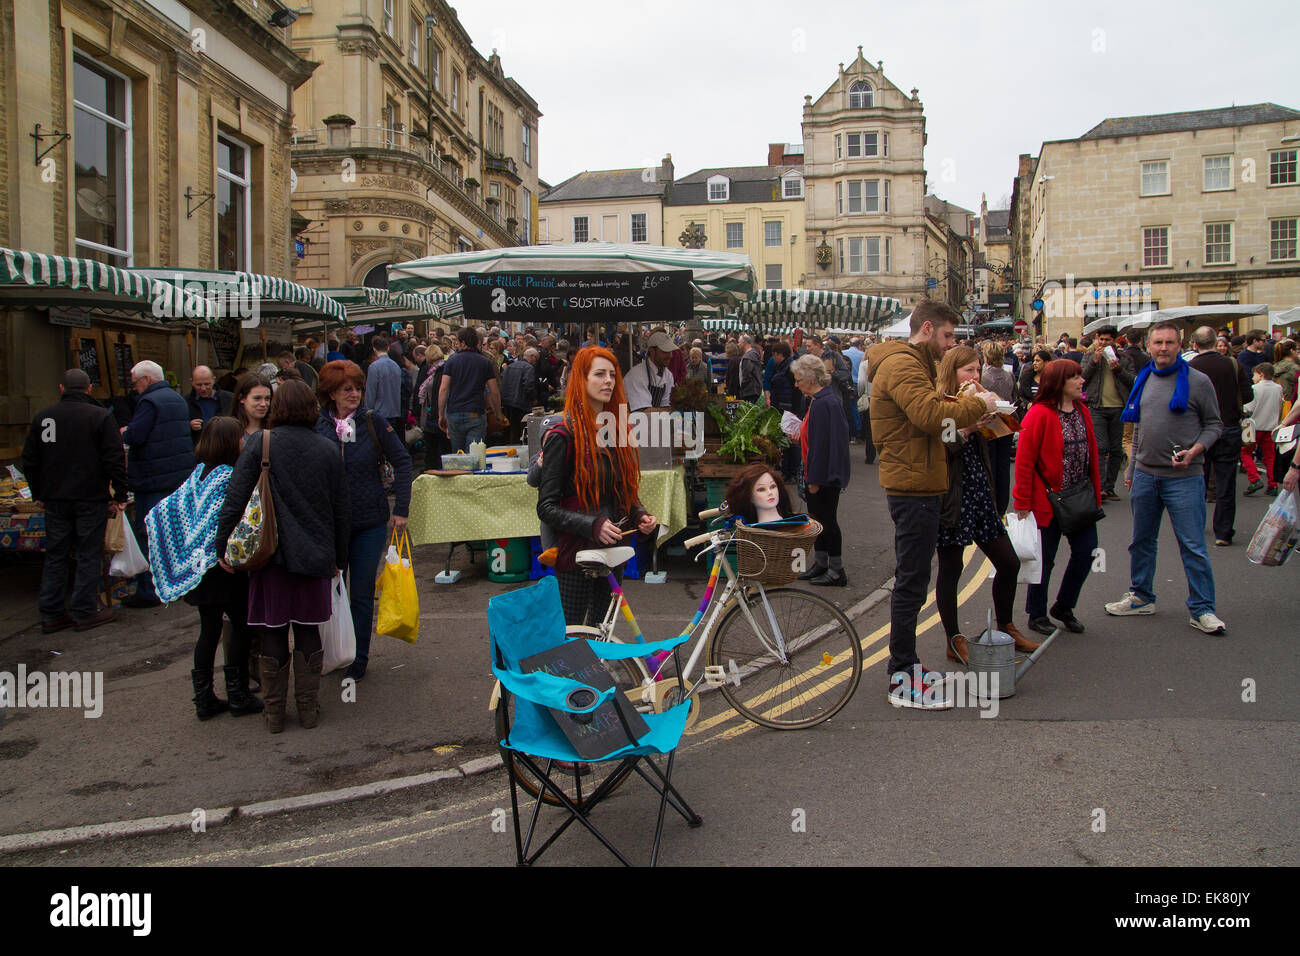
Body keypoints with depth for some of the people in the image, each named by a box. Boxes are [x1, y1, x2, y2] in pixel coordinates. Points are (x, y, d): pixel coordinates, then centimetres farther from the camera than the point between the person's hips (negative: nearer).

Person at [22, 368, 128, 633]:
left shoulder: (42, 417, 7)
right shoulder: (101, 416, -7)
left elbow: (29, 460, 12)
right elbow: (115, 459, -10)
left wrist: (38, 493, 21)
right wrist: (120, 495, -5)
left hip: (55, 500, 4)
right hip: (91, 499, -4)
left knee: (55, 556, 11)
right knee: (89, 556, 3)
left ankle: (51, 614, 14)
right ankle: (84, 613, 5)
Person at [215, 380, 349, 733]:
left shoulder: (260, 443, -6)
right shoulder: (328, 451, 2)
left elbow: (235, 499, -11)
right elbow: (340, 512, 6)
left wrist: (223, 545, -4)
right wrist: (339, 559, 16)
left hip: (271, 554, -2)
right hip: (314, 555, 2)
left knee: (273, 632, 8)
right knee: (308, 631, 12)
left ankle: (274, 711, 18)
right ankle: (309, 709, 19)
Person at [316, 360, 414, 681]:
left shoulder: (372, 422, -7)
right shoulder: (316, 426, -5)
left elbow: (402, 462, -1)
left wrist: (402, 509, -5)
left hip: (370, 522, -1)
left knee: (362, 594, 9)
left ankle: (359, 658, 24)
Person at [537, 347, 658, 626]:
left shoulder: (617, 430, 8)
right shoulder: (563, 436, -12)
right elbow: (546, 507, -14)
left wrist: (640, 515, -3)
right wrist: (592, 526, -27)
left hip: (612, 550, 6)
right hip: (577, 553, -6)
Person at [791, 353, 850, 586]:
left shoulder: (822, 403, -22)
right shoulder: (827, 398, 10)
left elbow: (821, 444, -23)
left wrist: (815, 479, -21)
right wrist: (800, 436, 16)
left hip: (824, 476, -10)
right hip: (822, 474, 10)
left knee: (826, 521, -2)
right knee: (818, 519, 17)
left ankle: (836, 572, 7)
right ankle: (820, 564, 28)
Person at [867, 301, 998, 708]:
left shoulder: (910, 363, 22)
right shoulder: (902, 364, -14)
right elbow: (931, 416, -27)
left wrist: (965, 407, 3)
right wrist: (977, 404, -14)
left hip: (916, 486, 11)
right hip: (913, 487, -11)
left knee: (912, 580, 16)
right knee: (911, 583, -6)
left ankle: (905, 667, 27)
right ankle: (903, 681, 2)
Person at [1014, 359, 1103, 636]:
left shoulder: (1082, 412, 9)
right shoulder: (1040, 414, -14)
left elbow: (1091, 454, 16)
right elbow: (1024, 461, -14)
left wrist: (1095, 494, 12)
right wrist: (1023, 503, -14)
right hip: (1048, 499, -7)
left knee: (1086, 550, 5)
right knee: (1045, 558, 4)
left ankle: (1063, 607, 25)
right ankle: (1037, 615, 21)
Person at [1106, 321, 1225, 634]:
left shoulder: (1198, 381, -5)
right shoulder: (1143, 380, 10)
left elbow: (1214, 425, 0)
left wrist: (1194, 451, -17)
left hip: (1184, 478, -5)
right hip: (1145, 475, 5)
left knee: (1193, 546, -4)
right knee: (1141, 541, 14)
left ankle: (1202, 609, 5)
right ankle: (1142, 597, 28)